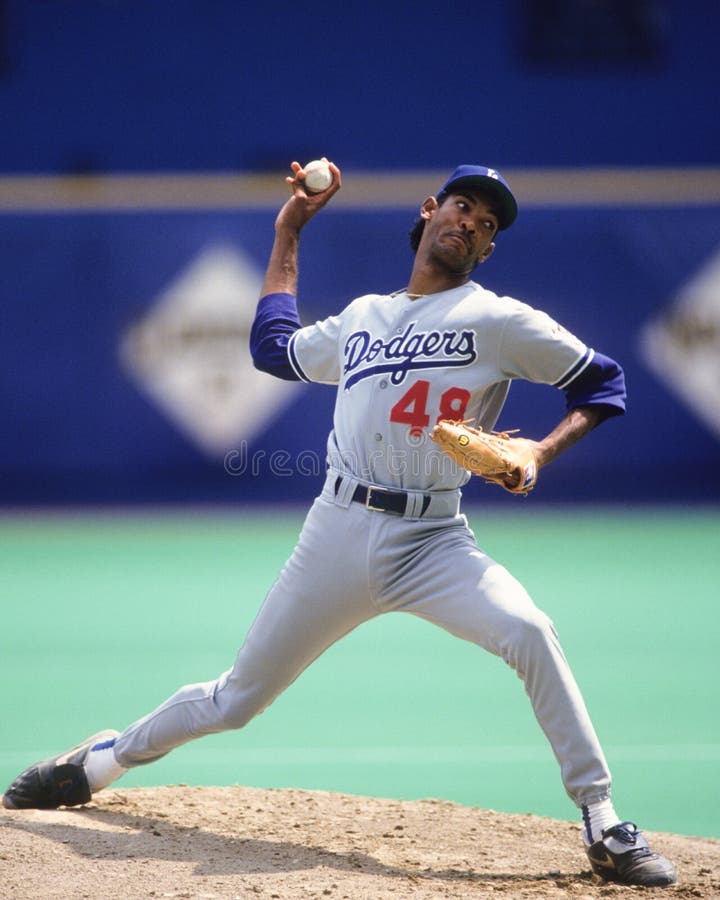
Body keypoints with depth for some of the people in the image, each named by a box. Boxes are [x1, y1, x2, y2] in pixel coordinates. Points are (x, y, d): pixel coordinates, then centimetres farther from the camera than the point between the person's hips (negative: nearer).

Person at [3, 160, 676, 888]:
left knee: (529, 633, -31)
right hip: (340, 533, 3)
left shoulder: (499, 322, 3)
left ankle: (603, 828, -26)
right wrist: (287, 232, 34)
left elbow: (603, 382, 4)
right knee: (236, 700, 8)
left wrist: (541, 452, -13)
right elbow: (274, 345, 33)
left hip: (432, 541, -3)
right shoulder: (361, 318, 17)